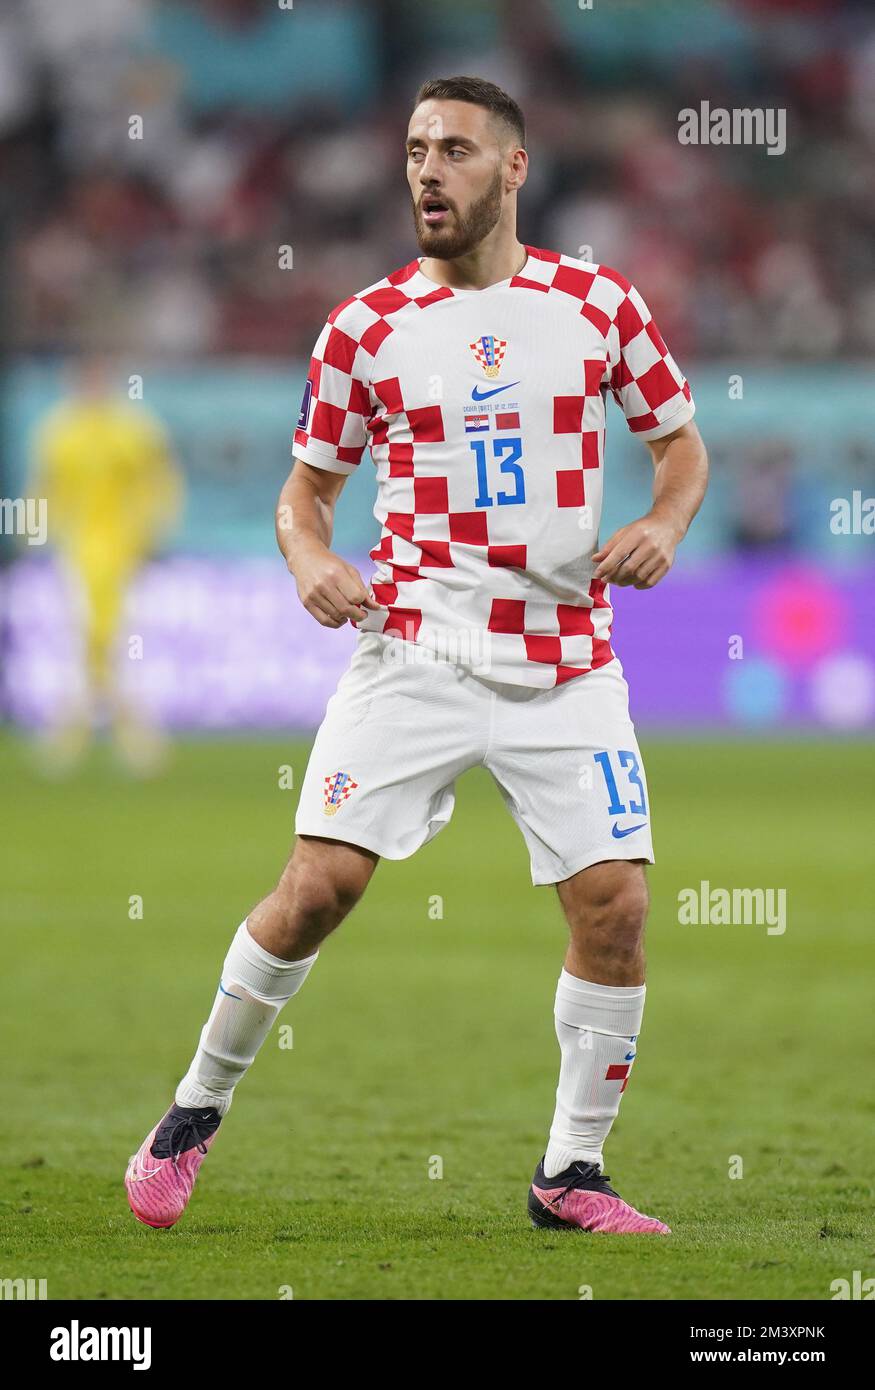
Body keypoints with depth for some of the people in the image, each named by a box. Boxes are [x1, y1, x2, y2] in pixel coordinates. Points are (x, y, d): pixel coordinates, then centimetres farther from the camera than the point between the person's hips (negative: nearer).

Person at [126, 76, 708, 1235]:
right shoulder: (366, 327, 2)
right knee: (320, 884, -10)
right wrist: (312, 560, -10)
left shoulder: (599, 302, 3)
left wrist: (663, 524, -6)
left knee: (615, 902, -7)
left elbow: (682, 443, 14)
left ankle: (572, 1173, 8)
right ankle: (195, 1112, 10)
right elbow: (306, 486, 11)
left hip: (566, 665, 1)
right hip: (416, 649, -1)